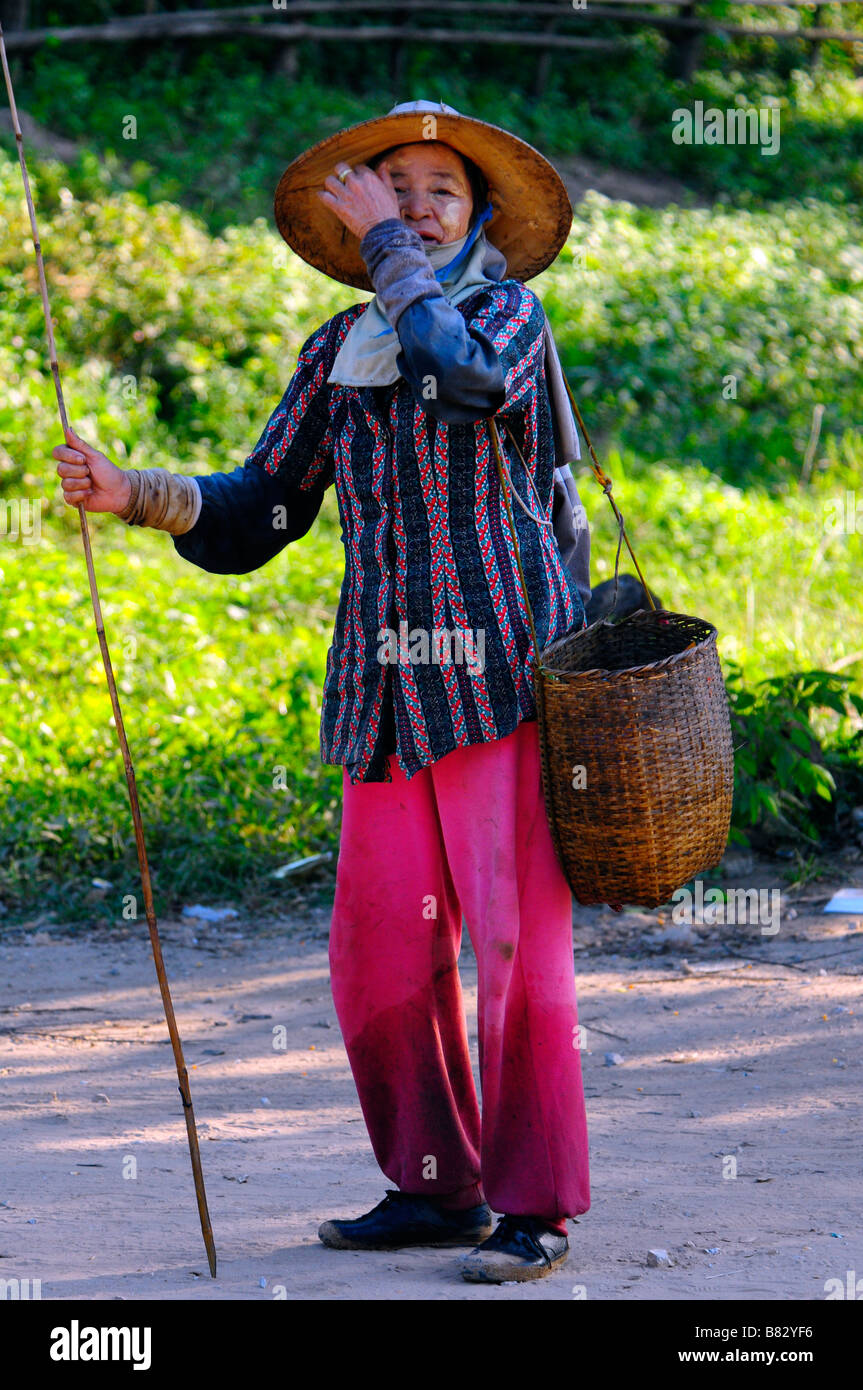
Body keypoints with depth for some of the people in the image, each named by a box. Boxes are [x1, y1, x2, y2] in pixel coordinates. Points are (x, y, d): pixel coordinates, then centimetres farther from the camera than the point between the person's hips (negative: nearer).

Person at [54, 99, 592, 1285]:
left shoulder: (510, 312, 1)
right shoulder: (337, 357, 14)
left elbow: (463, 372, -24)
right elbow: (252, 517, 15)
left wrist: (388, 244, -13)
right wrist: (130, 495, -2)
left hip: (507, 681, -5)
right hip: (387, 698, 5)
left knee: (518, 943, -9)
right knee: (380, 955, 4)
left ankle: (537, 1209, -2)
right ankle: (440, 1189, 18)